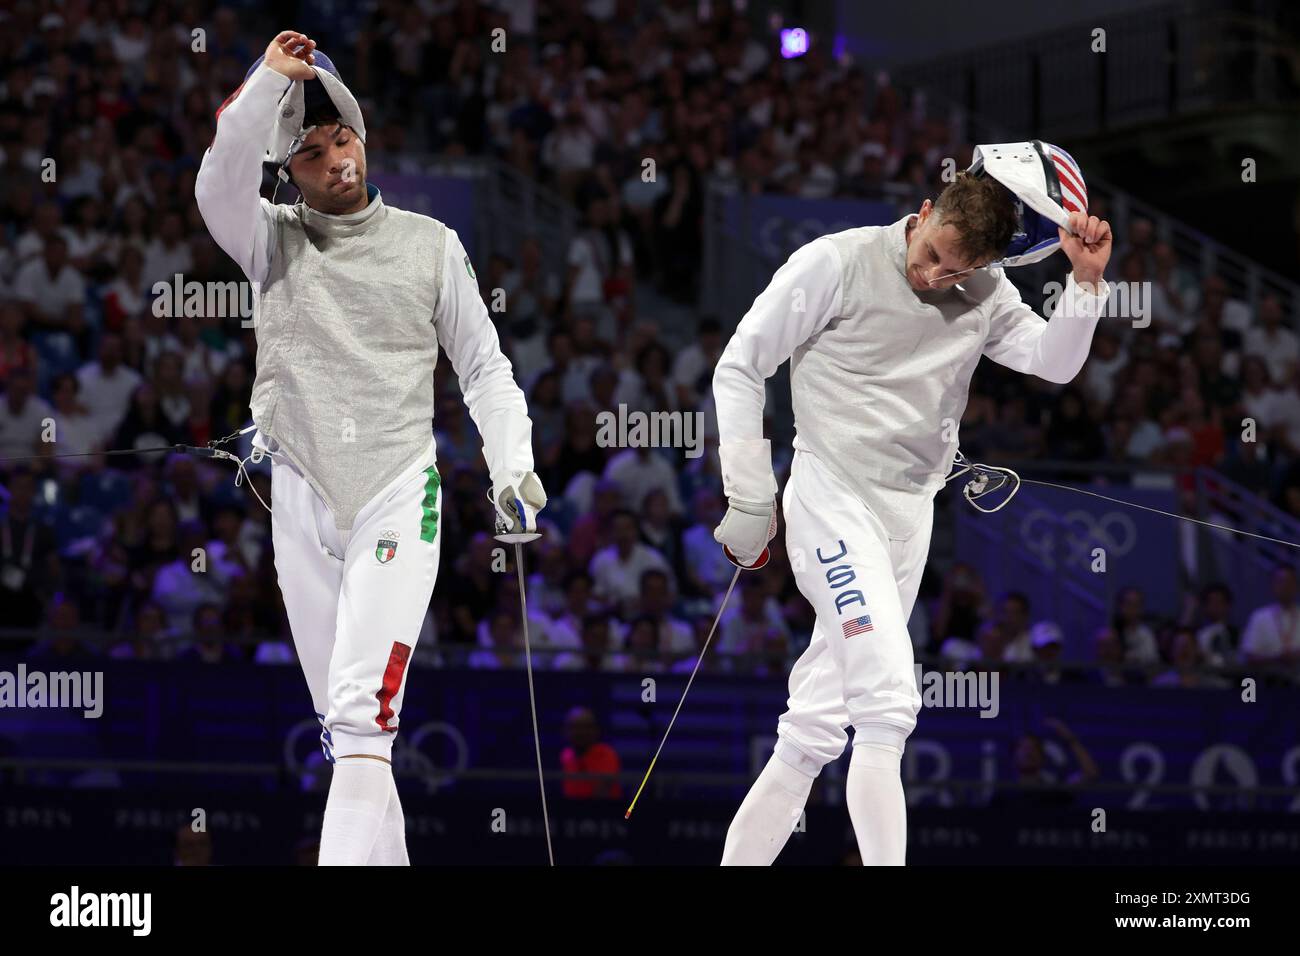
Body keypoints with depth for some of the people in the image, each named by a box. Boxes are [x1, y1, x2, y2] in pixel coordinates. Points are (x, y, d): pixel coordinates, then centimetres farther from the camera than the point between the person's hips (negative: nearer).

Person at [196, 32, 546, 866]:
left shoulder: (429, 245, 4)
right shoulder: (273, 239, 4)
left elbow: (484, 366, 8)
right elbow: (220, 187, -19)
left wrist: (513, 467, -6)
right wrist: (271, 81, -23)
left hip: (398, 493, -2)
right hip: (303, 497, 2)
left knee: (363, 713, -17)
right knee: (344, 723, 9)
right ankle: (387, 860, 21)